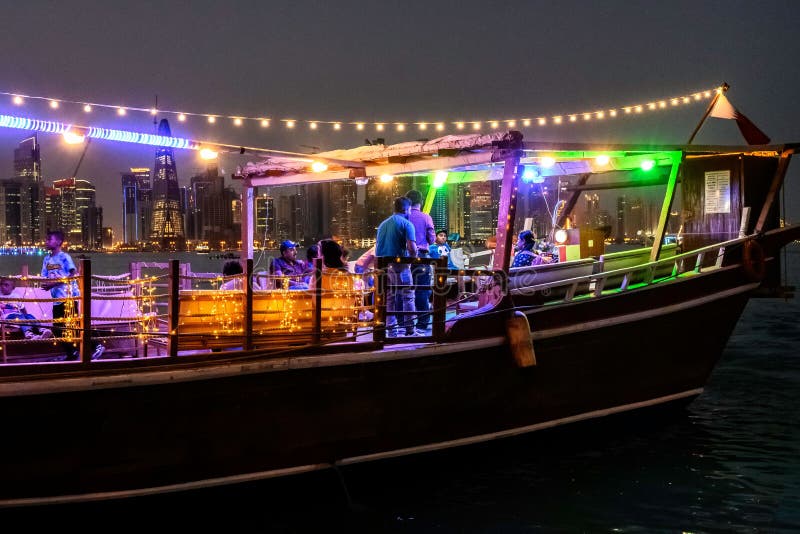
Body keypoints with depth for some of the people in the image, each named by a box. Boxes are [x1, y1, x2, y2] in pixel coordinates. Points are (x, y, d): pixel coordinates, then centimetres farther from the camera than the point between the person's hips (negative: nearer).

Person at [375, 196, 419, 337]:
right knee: (407, 297, 0)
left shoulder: (383, 224, 17)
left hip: (382, 266, 7)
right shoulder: (406, 224, -5)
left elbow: (377, 247, 21)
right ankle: (409, 330, -3)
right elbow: (412, 248, -15)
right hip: (399, 265, -7)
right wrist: (413, 258, 3)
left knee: (388, 298, 10)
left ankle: (391, 330, 9)